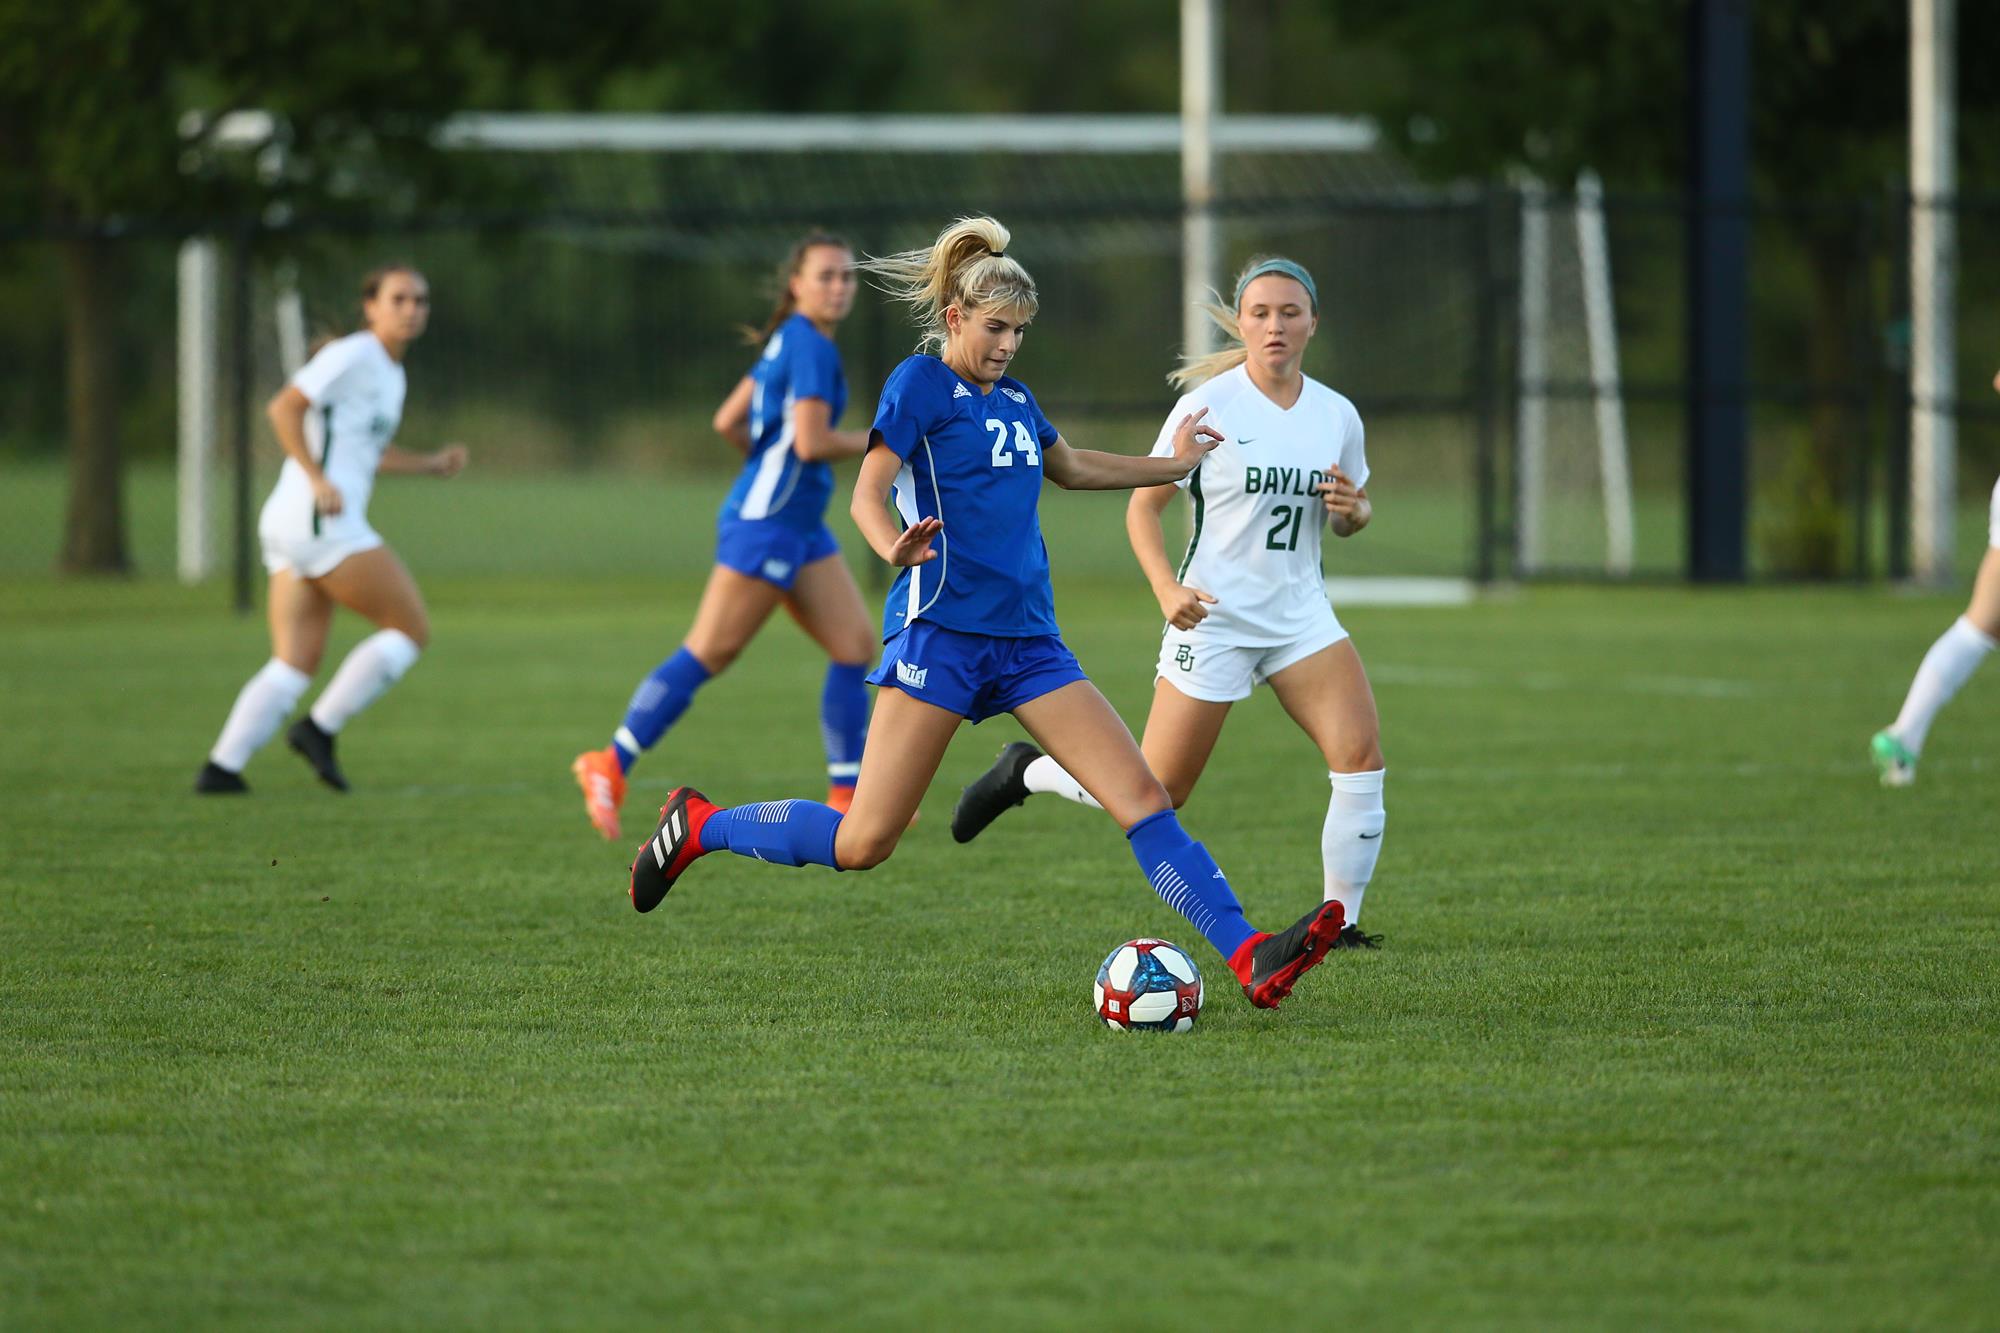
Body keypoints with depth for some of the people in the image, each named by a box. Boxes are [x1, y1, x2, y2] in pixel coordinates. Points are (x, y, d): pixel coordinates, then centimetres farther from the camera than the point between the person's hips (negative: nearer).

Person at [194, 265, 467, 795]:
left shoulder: (390, 374, 21)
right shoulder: (353, 355, -7)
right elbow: (284, 408, -16)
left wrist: (431, 464, 24)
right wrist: (317, 480, -21)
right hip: (321, 523, -9)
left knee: (296, 665, 6)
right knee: (412, 628, -3)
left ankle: (222, 767, -3)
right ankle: (320, 729, -3)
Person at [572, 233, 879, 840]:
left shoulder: (789, 341, 15)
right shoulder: (811, 346, -14)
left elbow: (727, 422, 17)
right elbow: (812, 443, -21)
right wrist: (876, 443, -6)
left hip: (801, 529, 10)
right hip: (766, 523, -10)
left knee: (857, 646, 4)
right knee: (708, 653, -7)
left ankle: (847, 798, 6)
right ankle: (609, 766, 0)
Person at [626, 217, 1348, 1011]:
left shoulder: (1013, 399, 19)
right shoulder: (922, 382, -3)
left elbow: (1070, 468, 40)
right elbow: (867, 493, -13)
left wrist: (1172, 465, 47)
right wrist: (895, 549, -34)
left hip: (1026, 640, 7)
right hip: (940, 630, -7)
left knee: (1142, 797, -7)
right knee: (864, 842, -8)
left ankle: (1251, 960, -14)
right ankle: (698, 827, 14)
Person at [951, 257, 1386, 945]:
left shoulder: (1338, 415, 3)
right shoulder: (1208, 404, -10)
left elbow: (1347, 520, 17)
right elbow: (1141, 506, -6)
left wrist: (1352, 509, -8)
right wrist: (1169, 590, -21)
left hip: (1300, 616, 4)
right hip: (1214, 616, -4)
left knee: (1361, 754, -15)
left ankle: (1339, 922, -3)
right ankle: (1027, 772, 26)